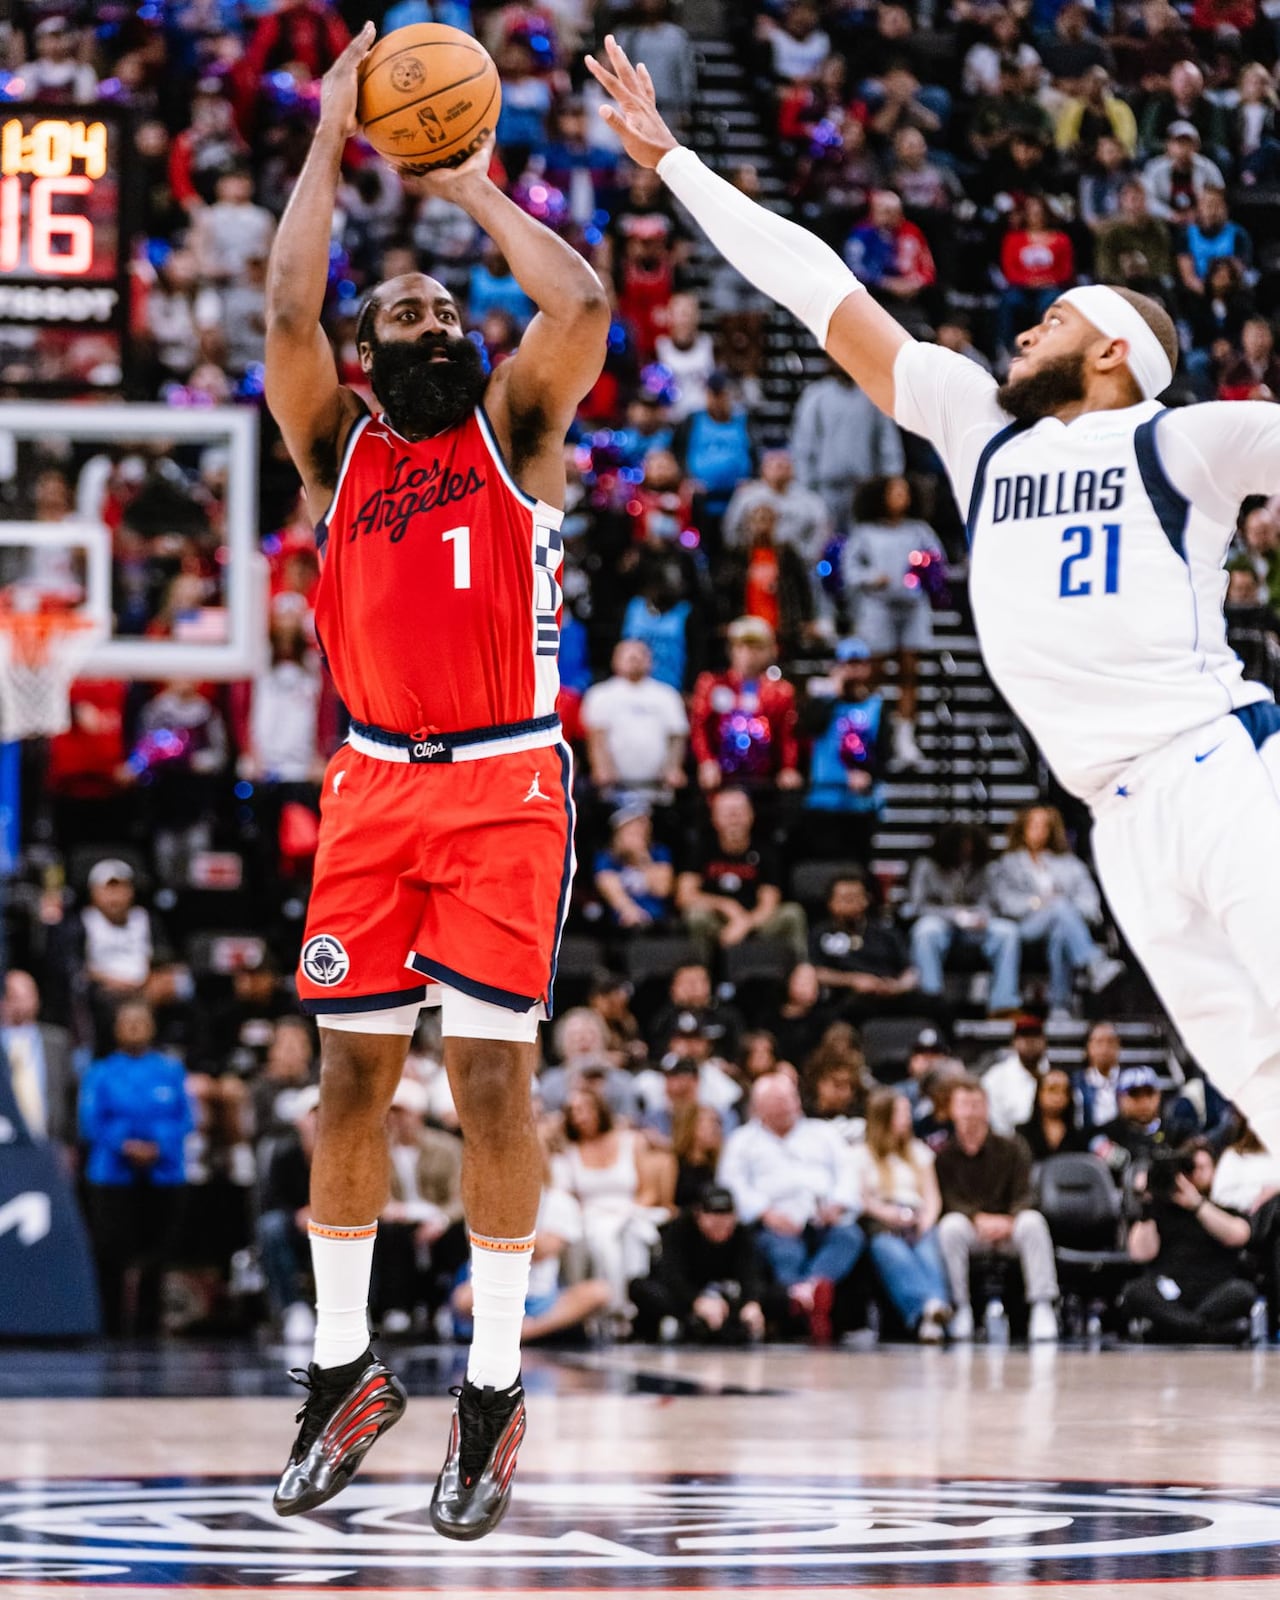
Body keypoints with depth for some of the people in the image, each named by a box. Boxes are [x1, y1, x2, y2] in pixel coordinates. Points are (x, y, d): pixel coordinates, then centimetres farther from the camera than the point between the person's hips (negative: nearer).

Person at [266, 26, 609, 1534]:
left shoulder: (515, 426, 6)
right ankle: (344, 1374, 15)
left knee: (492, 1076, -6)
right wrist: (330, 146, 1)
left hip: (505, 784, -2)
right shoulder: (337, 443, 10)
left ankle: (493, 1394, 1)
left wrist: (477, 189, 1)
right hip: (375, 785, 2)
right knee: (353, 1074, 3)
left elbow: (579, 308, -12)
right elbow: (286, 309, -6)